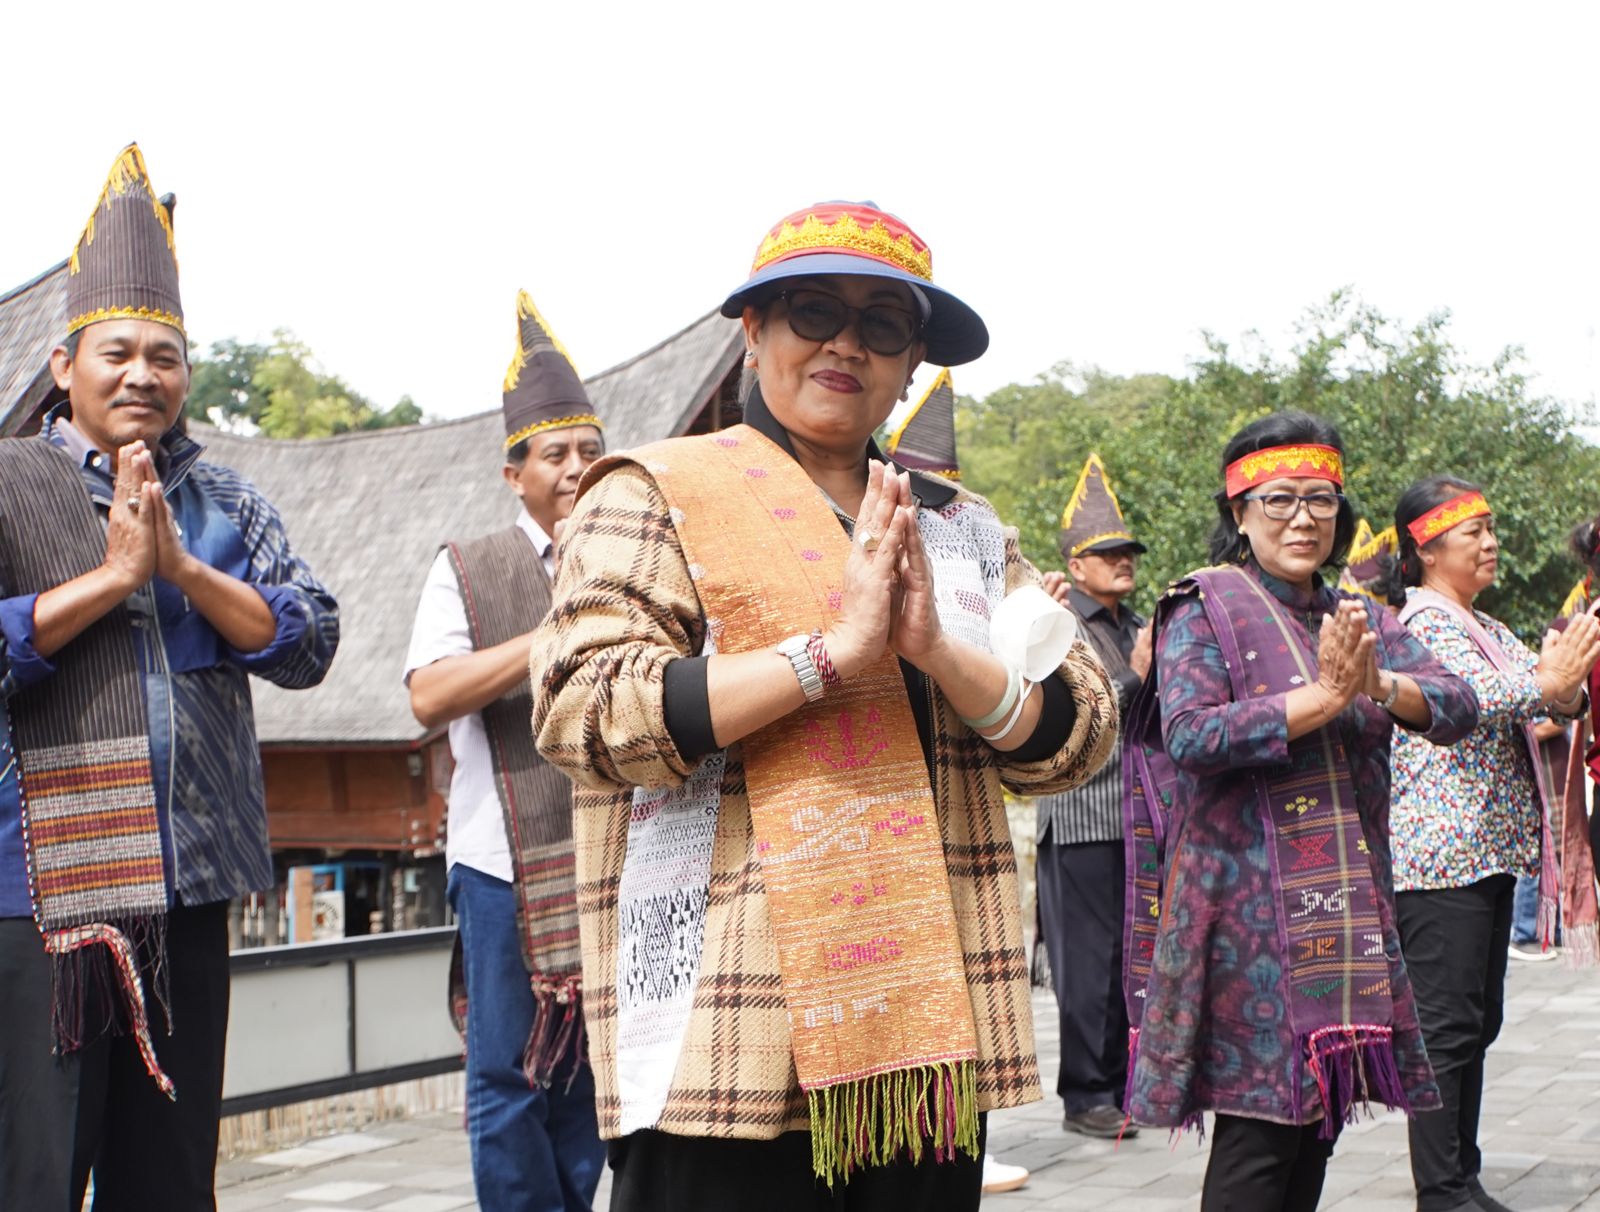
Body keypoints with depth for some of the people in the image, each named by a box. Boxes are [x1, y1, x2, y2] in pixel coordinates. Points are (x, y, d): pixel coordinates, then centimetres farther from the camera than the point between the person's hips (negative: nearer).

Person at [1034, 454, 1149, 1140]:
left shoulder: (1136, 627, 19)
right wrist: (1134, 679, -16)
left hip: (1139, 817, 7)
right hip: (1082, 817, -7)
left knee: (1134, 954, 11)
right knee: (1089, 959, -3)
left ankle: (1124, 1083, 20)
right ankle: (1086, 1096, 5)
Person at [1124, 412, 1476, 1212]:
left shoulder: (1362, 622, 15)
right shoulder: (1205, 610, -3)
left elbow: (1459, 708, 3)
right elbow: (1187, 734, -18)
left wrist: (1379, 685, -18)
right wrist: (1323, 699, -20)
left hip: (1349, 905, 6)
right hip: (1250, 903, -6)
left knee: (1320, 1117, 10)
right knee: (1261, 1117, -6)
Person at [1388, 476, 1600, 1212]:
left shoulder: (1485, 628, 19)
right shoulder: (1423, 621, -8)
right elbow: (1474, 699, -23)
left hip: (1487, 849, 10)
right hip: (1441, 852, -10)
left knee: (1477, 1021, 13)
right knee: (1447, 1024, -8)